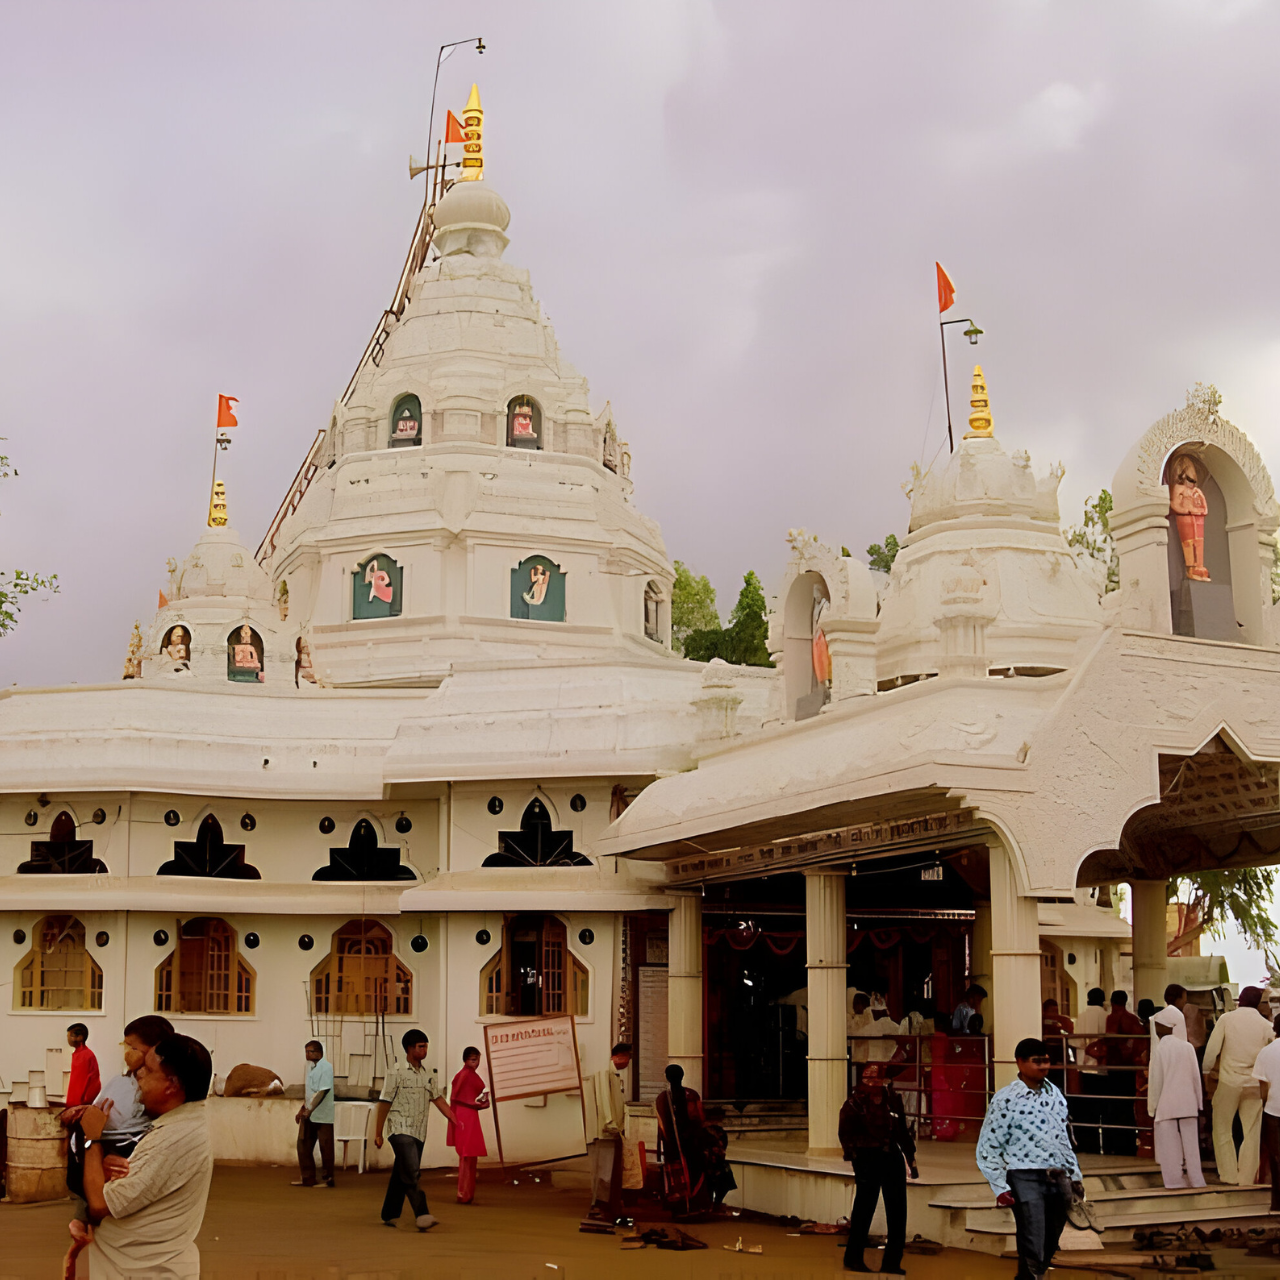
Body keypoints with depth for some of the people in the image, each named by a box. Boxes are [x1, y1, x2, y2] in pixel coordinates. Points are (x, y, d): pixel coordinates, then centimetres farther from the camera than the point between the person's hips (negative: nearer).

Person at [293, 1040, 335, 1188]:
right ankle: (307, 1178, 19)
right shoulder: (311, 1066, 11)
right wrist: (302, 1109, 16)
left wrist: (310, 1110, -22)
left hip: (323, 1116, -9)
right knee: (303, 1145, 10)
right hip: (309, 1115, 9)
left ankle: (328, 1178, 10)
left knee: (326, 1148, 0)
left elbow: (323, 1092, -20)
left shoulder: (326, 1067, -15)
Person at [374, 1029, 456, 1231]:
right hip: (400, 1130, -7)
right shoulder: (396, 1072, -5)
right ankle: (422, 1215, -23)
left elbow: (437, 1099, 15)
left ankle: (390, 1215, 19)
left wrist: (455, 1119, 2)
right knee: (411, 1173, -16)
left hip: (419, 1132, 7)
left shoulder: (427, 1075, 14)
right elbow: (384, 1103, -4)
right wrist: (378, 1133, -5)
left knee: (402, 1175, 11)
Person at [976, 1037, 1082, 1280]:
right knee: (1033, 1253, -11)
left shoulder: (1055, 1094, 12)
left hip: (1058, 1179, 6)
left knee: (1049, 1250, 12)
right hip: (1026, 1179, -6)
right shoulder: (1006, 1099, -6)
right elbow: (987, 1148, -4)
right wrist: (1000, 1188, -10)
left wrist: (1075, 1175, 20)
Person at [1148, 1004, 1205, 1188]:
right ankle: (1195, 1180, 11)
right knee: (1190, 1146, 10)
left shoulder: (1159, 1050, -9)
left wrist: (1153, 1107, 3)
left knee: (1170, 1151, 3)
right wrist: (1198, 1102, 13)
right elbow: (1196, 1077, 4)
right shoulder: (1188, 1048, -1)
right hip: (1188, 1105, 3)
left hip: (1166, 1107, -3)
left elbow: (1155, 1082, -6)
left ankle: (1176, 1182, 4)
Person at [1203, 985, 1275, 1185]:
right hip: (1254, 1084, 2)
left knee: (1222, 1128, 11)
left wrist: (1206, 1071, 5)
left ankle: (1228, 1174, 9)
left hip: (1229, 1081, -1)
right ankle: (1246, 1177, 10)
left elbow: (1212, 1049, -6)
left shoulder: (1226, 1019, -4)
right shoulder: (1265, 1025, 0)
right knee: (1252, 1131, 9)